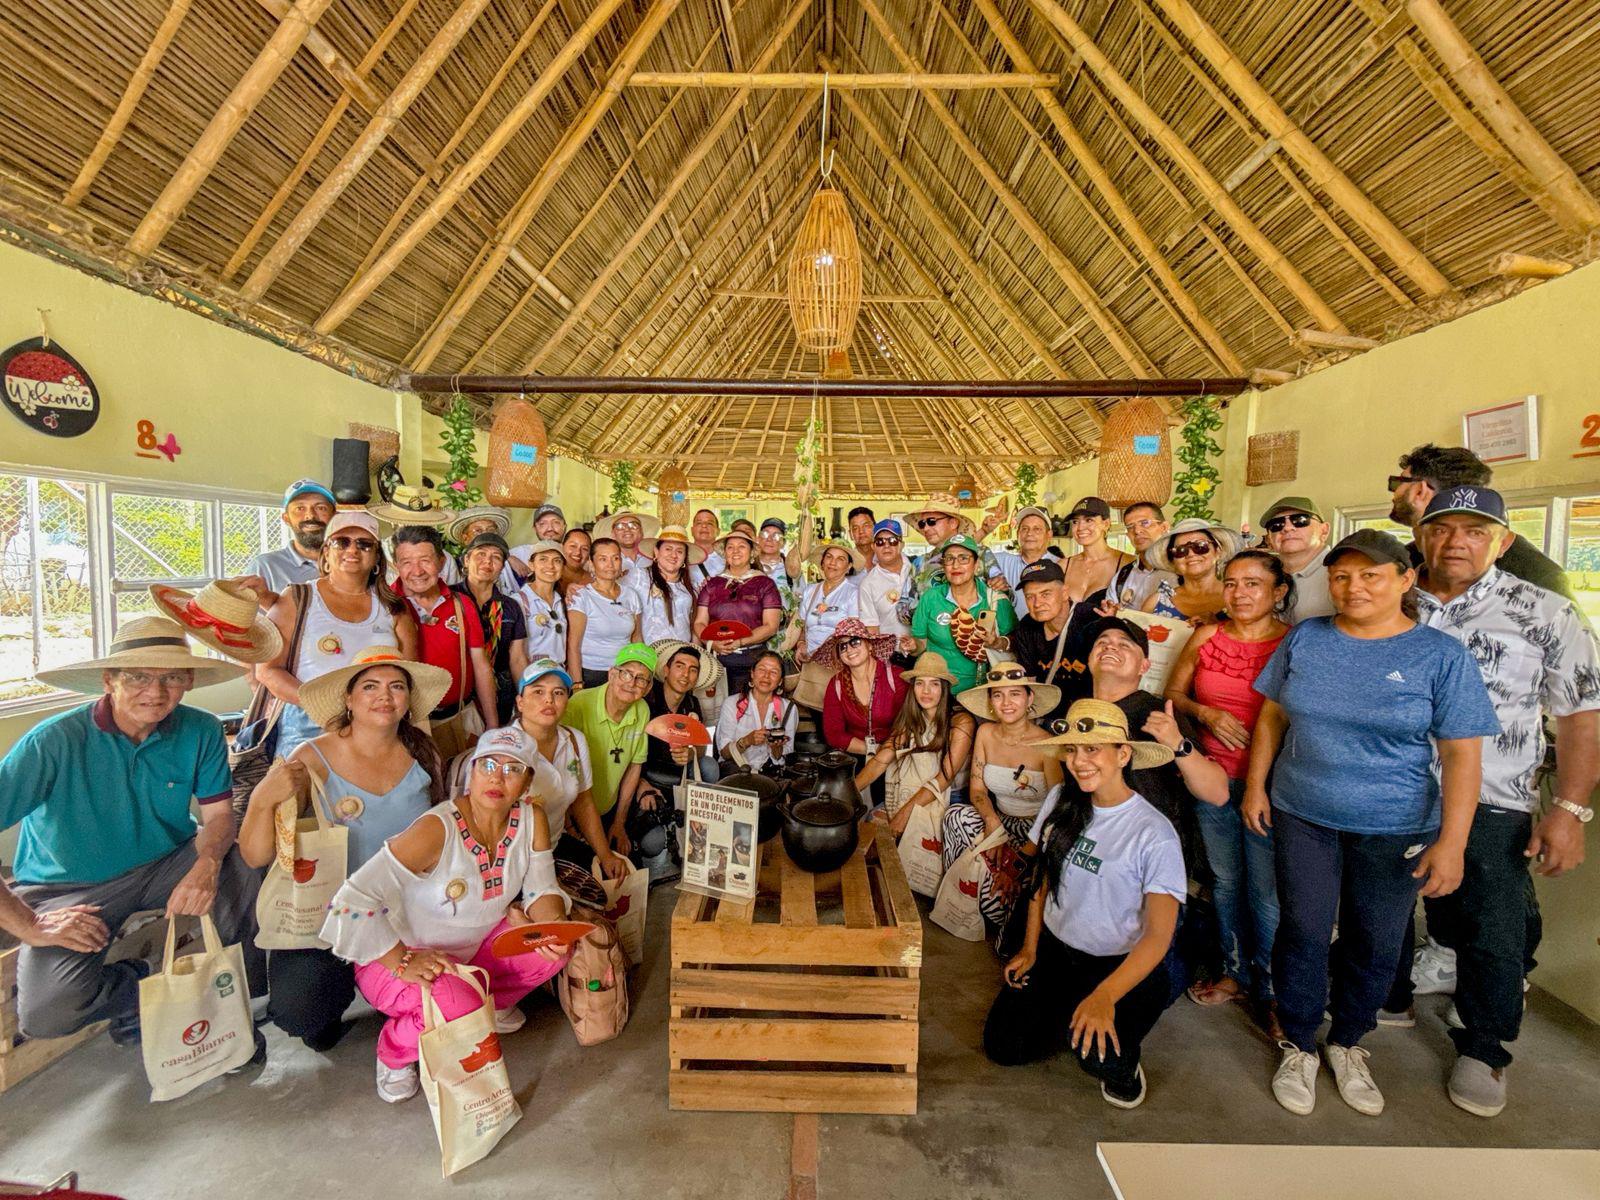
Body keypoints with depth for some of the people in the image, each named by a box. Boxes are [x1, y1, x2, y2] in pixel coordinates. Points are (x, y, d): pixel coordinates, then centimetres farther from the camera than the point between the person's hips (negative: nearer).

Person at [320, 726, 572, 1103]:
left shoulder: (531, 817, -13)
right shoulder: (437, 829, -30)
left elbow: (541, 890, -6)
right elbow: (351, 902, -31)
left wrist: (554, 923, -28)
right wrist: (402, 964, -30)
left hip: (476, 945, 5)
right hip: (400, 956, -5)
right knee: (458, 1006, -33)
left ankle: (492, 1001, 16)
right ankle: (394, 1051, 3)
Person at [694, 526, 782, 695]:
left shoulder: (764, 584, 6)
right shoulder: (713, 585, 13)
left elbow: (771, 626, -1)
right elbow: (700, 623, 10)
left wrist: (739, 642, -13)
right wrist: (712, 642, -10)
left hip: (752, 660, -2)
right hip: (716, 659, 2)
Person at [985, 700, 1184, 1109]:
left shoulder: (1154, 834, -20)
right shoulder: (1061, 802, -6)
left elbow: (1159, 935, -21)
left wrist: (1104, 996, -33)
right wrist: (1029, 949, 6)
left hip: (1121, 965, -4)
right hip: (1054, 949, 4)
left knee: (1097, 1051, -28)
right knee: (1002, 1046, -5)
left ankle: (1124, 1061, 8)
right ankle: (1066, 1012, 23)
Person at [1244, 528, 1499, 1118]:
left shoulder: (1441, 655, -7)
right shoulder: (1304, 638, -1)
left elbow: (1461, 754, -8)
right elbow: (1273, 715, 6)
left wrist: (1451, 842, -13)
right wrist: (1256, 785, 3)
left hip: (1395, 830, -1)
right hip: (1301, 816, 1)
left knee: (1375, 943, 13)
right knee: (1303, 932, 8)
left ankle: (1348, 1044, 37)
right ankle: (1299, 1048, 28)